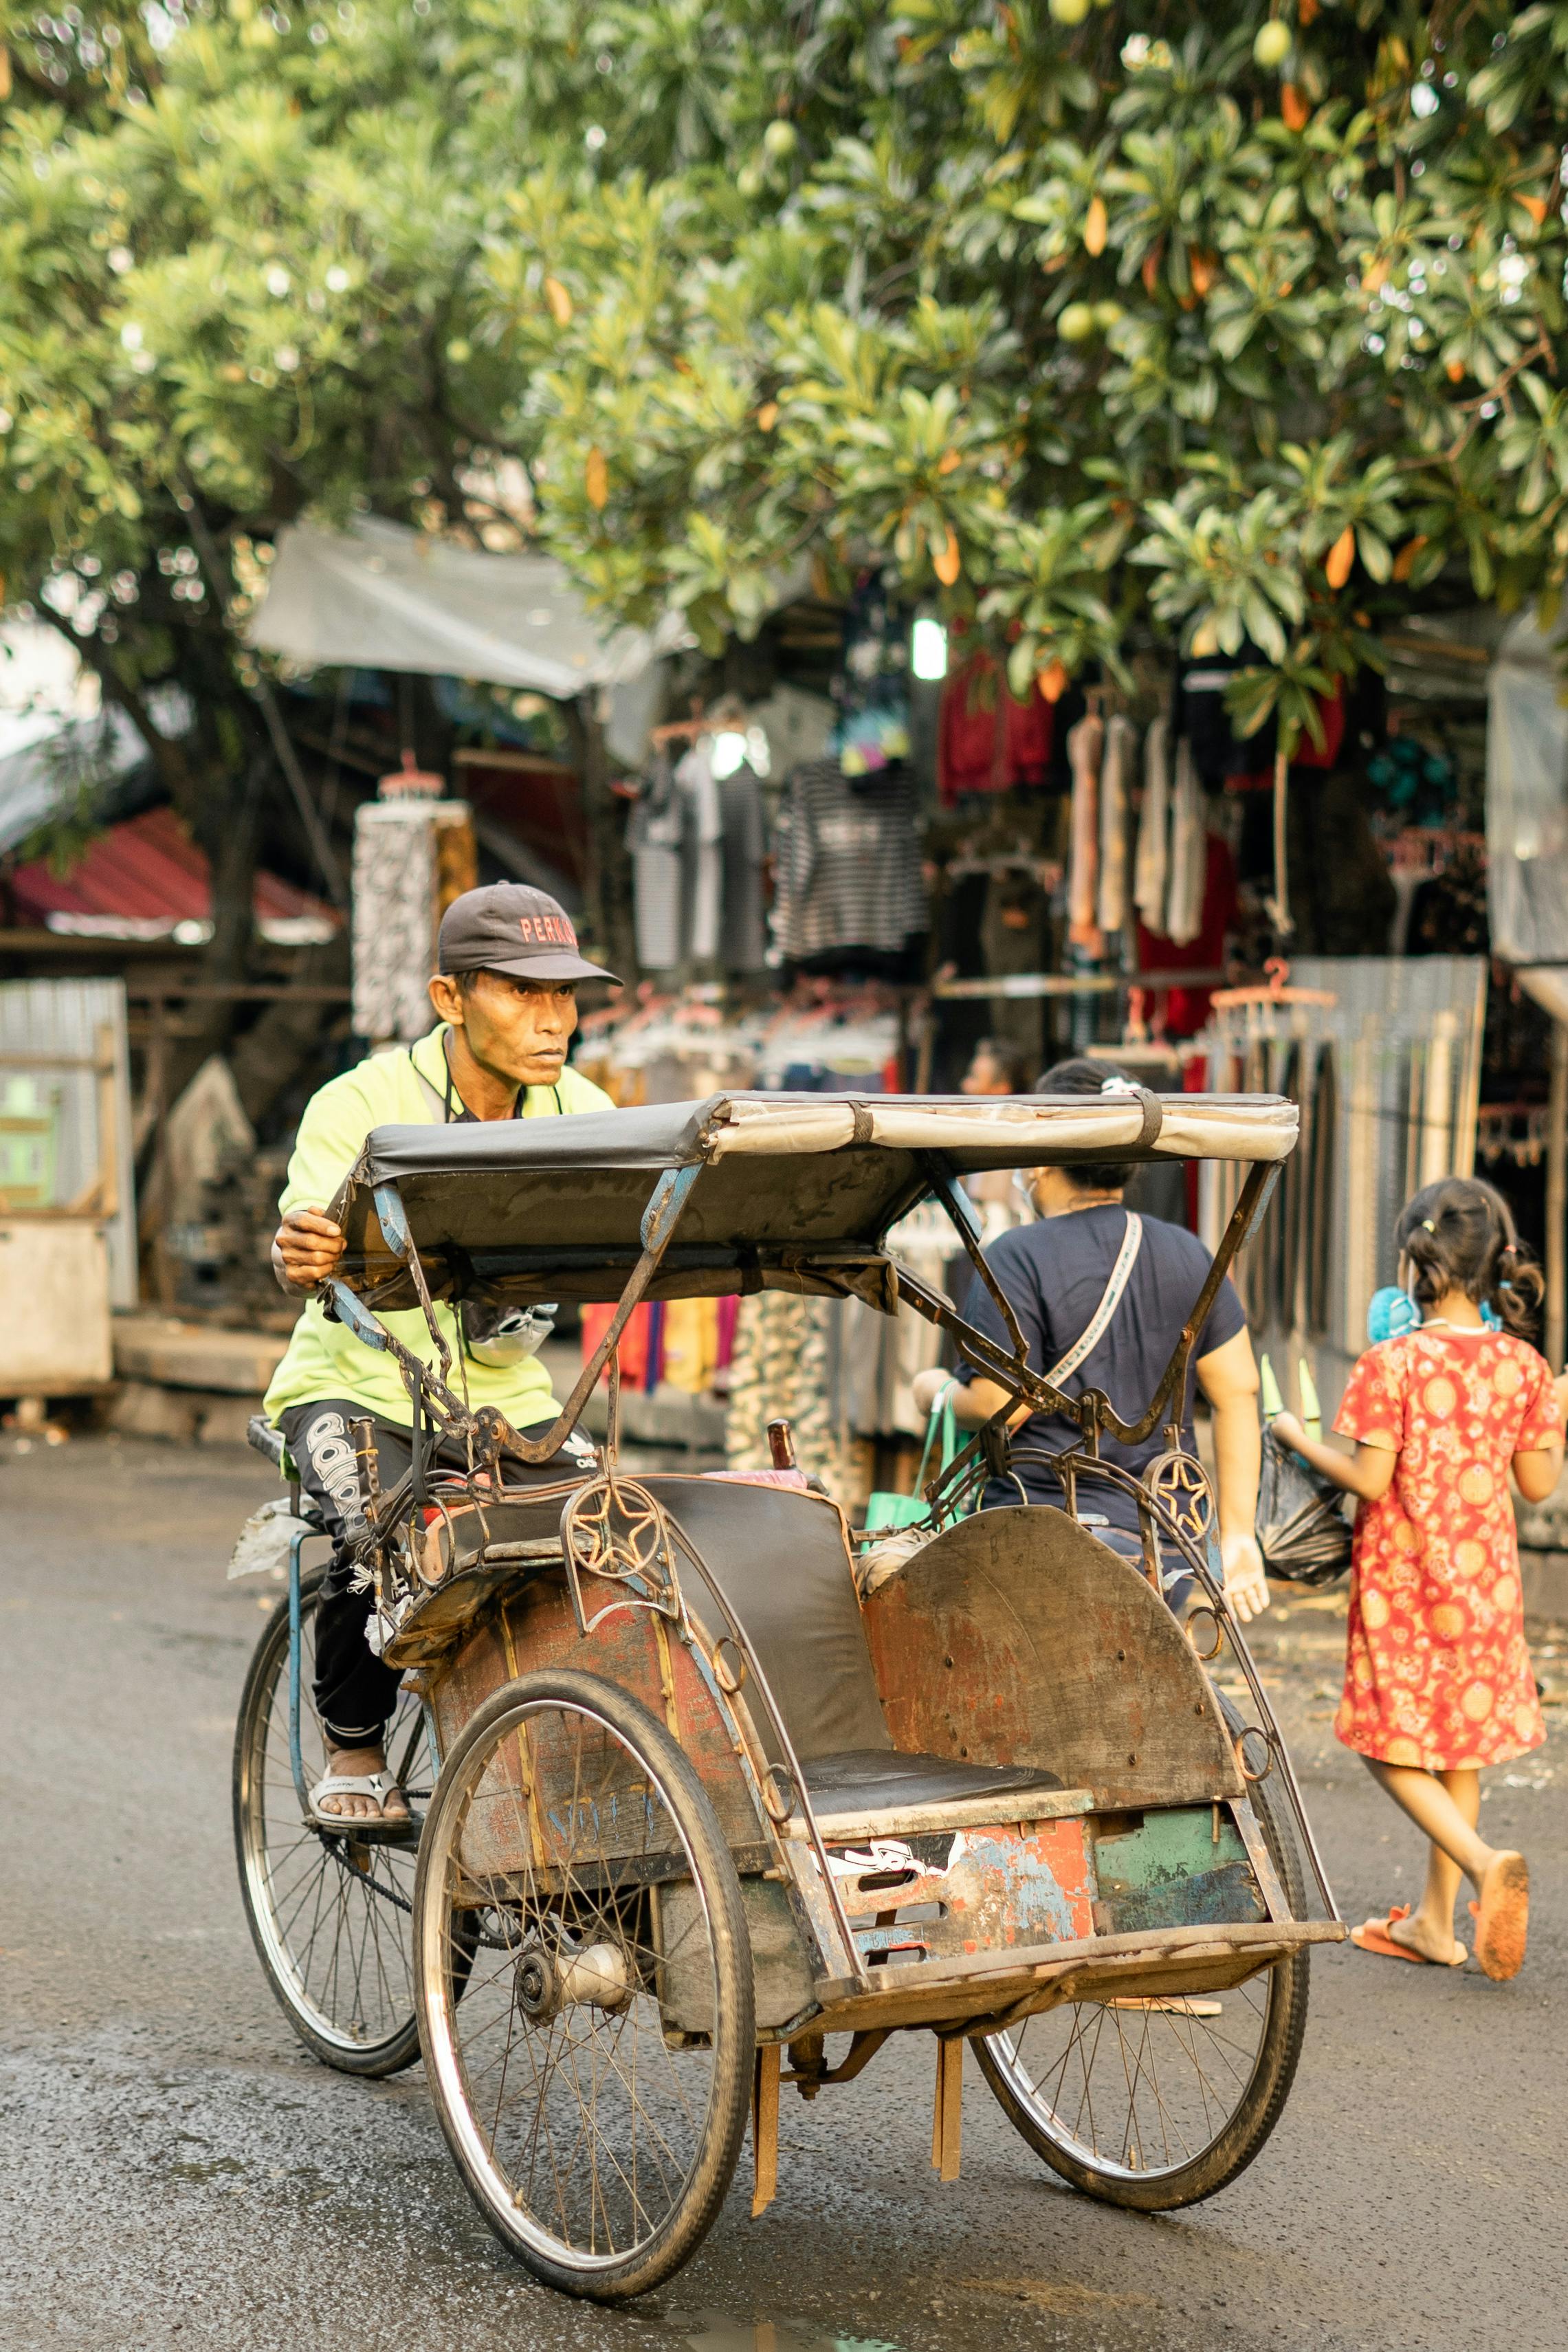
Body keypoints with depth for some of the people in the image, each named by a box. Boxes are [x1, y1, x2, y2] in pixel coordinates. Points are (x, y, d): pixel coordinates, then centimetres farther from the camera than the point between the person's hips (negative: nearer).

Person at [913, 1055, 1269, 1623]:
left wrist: (937, 1392, 8)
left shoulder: (1017, 1257, -7)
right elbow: (1238, 1391, 8)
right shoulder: (1188, 1256, 10)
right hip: (1166, 1551, 6)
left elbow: (1000, 1406, -13)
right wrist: (1237, 1535, 11)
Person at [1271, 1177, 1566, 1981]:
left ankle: (1485, 1862, -18)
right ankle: (1436, 1921, 22)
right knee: (1459, 1745, 15)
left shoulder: (1391, 1364, -16)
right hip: (1486, 1581, 5)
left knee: (1391, 1747, 5)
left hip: (1402, 1578, -5)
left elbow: (1369, 1478, -16)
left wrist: (1296, 1436, -2)